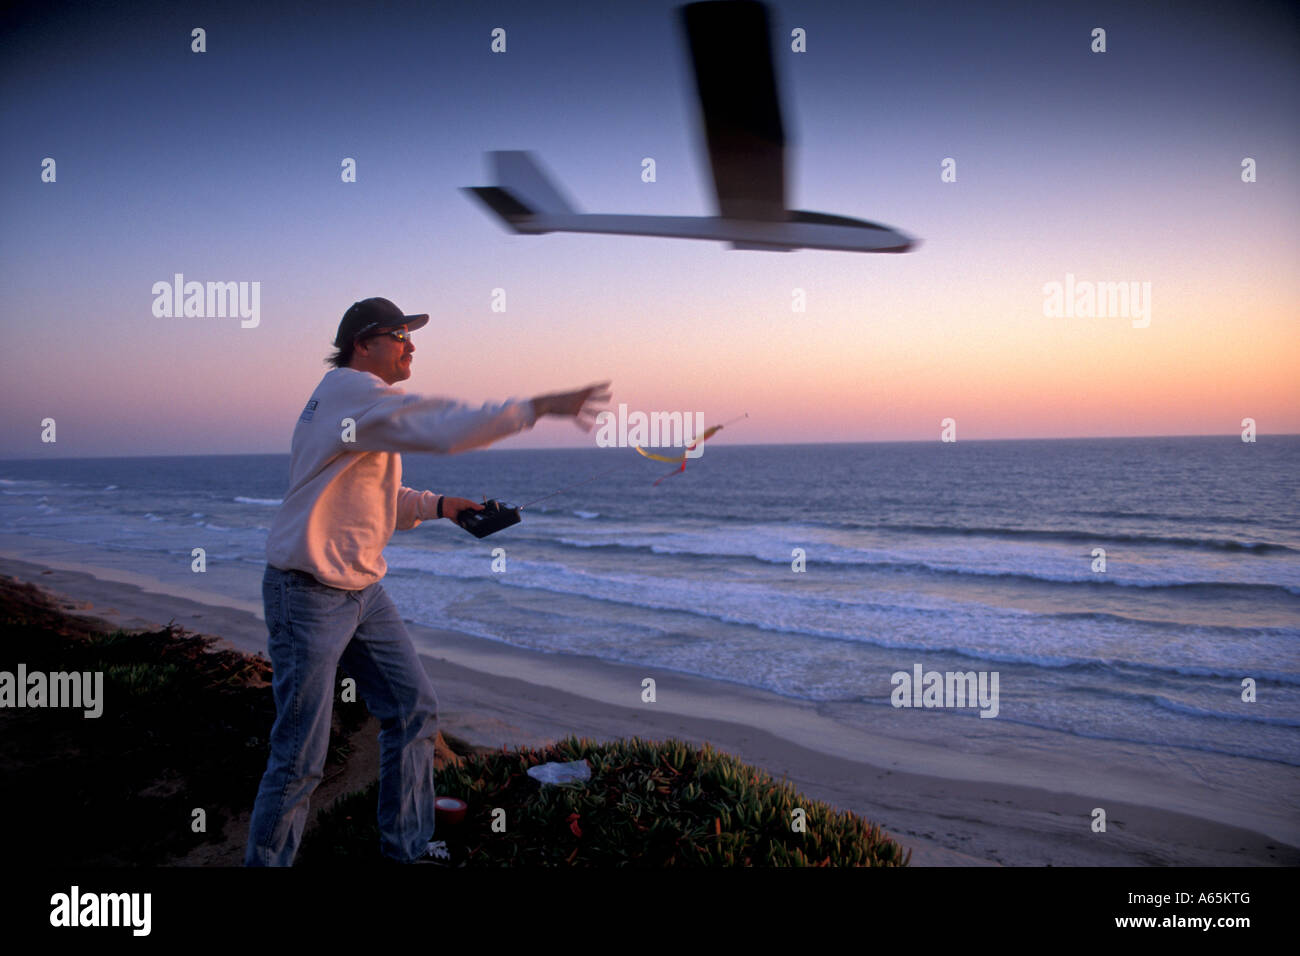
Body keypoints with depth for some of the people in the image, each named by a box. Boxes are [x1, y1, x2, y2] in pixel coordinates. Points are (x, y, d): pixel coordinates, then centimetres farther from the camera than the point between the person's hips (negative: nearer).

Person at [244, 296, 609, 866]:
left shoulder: (362, 399, 16)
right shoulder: (350, 390, -16)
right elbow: (445, 429, -29)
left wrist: (440, 506, 5)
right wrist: (539, 407, -26)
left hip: (363, 590, 10)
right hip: (309, 595, -10)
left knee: (414, 711, 12)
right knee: (301, 754, -2)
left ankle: (407, 845, 26)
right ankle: (266, 861, 18)